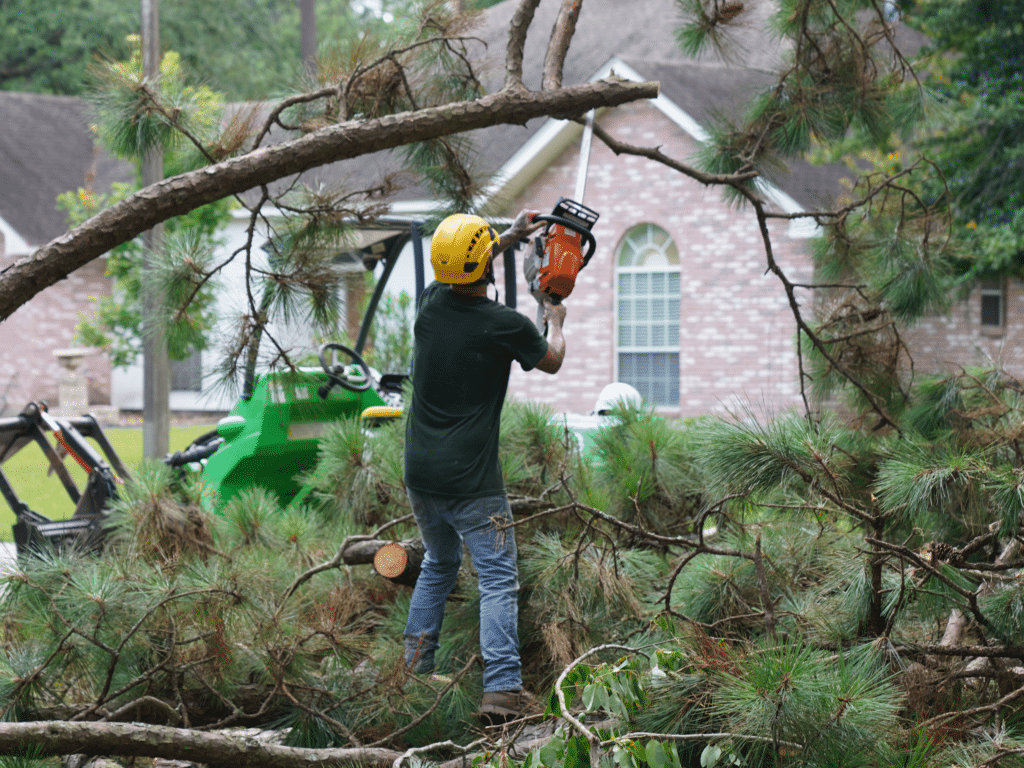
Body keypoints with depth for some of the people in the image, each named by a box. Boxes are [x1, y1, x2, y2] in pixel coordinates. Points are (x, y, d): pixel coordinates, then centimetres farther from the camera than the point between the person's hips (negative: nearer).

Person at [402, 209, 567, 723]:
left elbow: (457, 274, 26)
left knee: (439, 566, 24)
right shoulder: (505, 326, -15)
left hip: (419, 473, 6)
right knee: (498, 579, -4)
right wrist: (555, 323, 29)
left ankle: (414, 671, 23)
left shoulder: (430, 303, -1)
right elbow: (551, 361, 7)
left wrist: (509, 237, 36)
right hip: (472, 481, -6)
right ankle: (501, 688, -14)